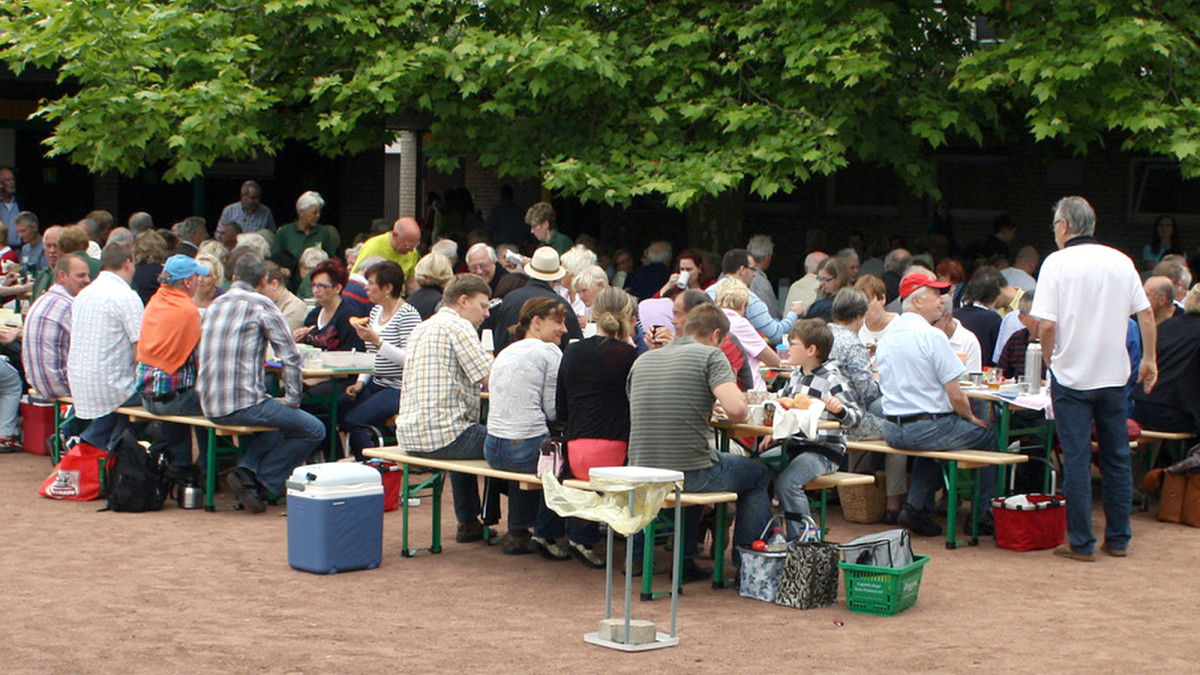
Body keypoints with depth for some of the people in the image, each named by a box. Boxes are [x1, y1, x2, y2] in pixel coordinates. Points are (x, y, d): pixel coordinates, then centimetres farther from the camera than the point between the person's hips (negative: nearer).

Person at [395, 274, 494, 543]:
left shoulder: (421, 328, 20)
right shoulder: (458, 326, -8)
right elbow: (493, 379, -15)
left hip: (409, 436, 10)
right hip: (441, 436, -10)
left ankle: (469, 523, 38)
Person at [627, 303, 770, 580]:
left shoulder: (642, 360, 12)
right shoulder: (710, 356, -6)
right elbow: (736, 409, -20)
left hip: (640, 476, 6)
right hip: (692, 474, -6)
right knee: (759, 474, 23)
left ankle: (685, 561, 39)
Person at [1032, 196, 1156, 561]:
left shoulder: (1057, 263, -9)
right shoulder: (1121, 261, 4)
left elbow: (1046, 325, -15)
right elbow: (1146, 315, 7)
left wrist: (1049, 360, 2)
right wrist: (1149, 360, 18)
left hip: (1072, 376, -4)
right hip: (1114, 376, 4)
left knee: (1076, 459, 1)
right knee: (1116, 458, 12)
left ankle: (1081, 543, 3)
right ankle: (1118, 539, 17)